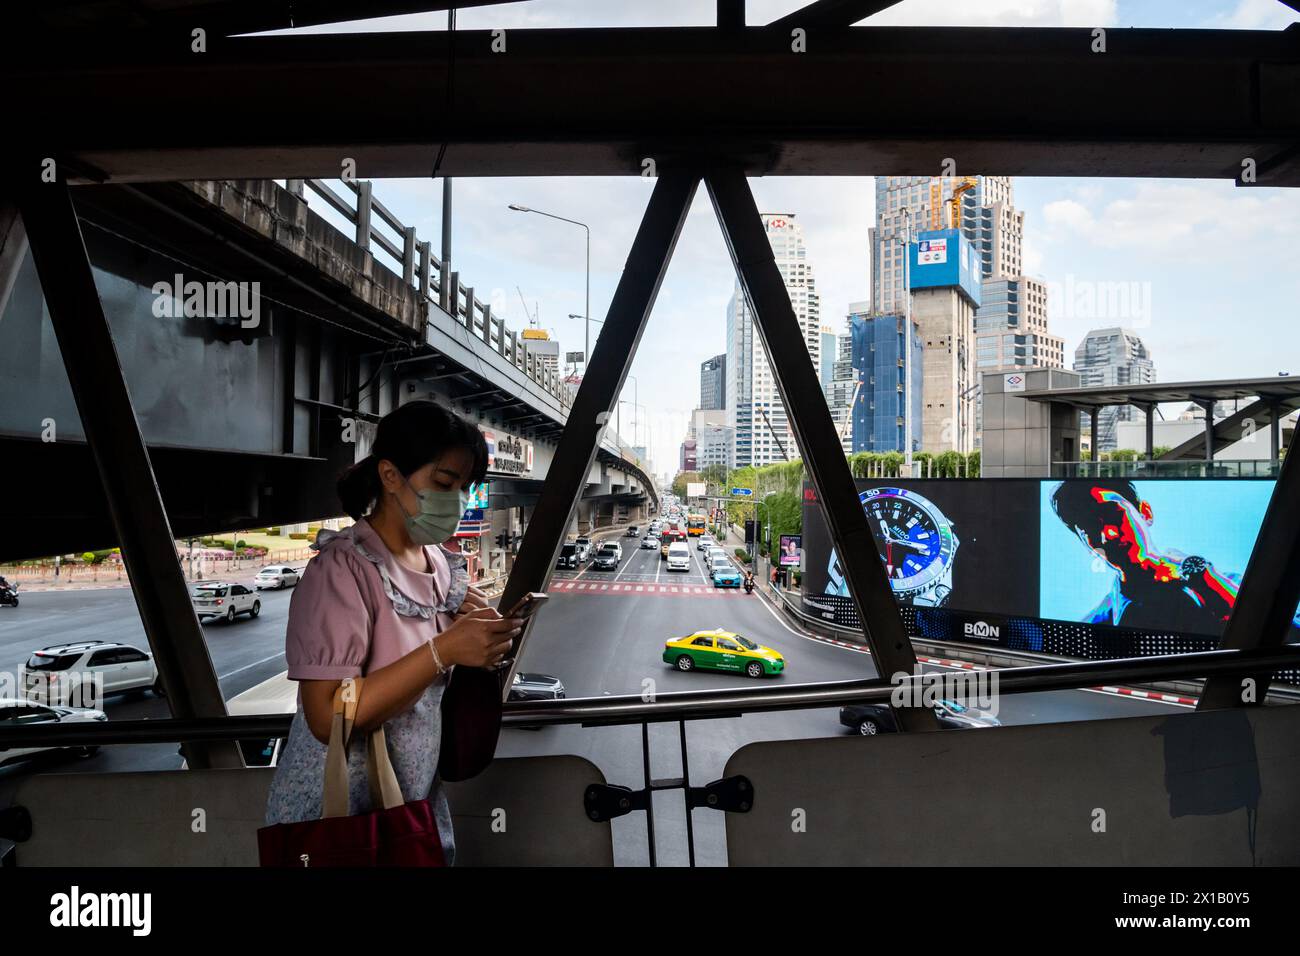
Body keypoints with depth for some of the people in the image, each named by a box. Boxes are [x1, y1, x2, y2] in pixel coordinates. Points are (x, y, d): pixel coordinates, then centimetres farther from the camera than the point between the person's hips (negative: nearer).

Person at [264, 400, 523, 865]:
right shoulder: (341, 571, -21)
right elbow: (327, 719, -27)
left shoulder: (441, 565, 1)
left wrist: (481, 637, -10)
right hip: (333, 816, -6)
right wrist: (444, 649, -31)